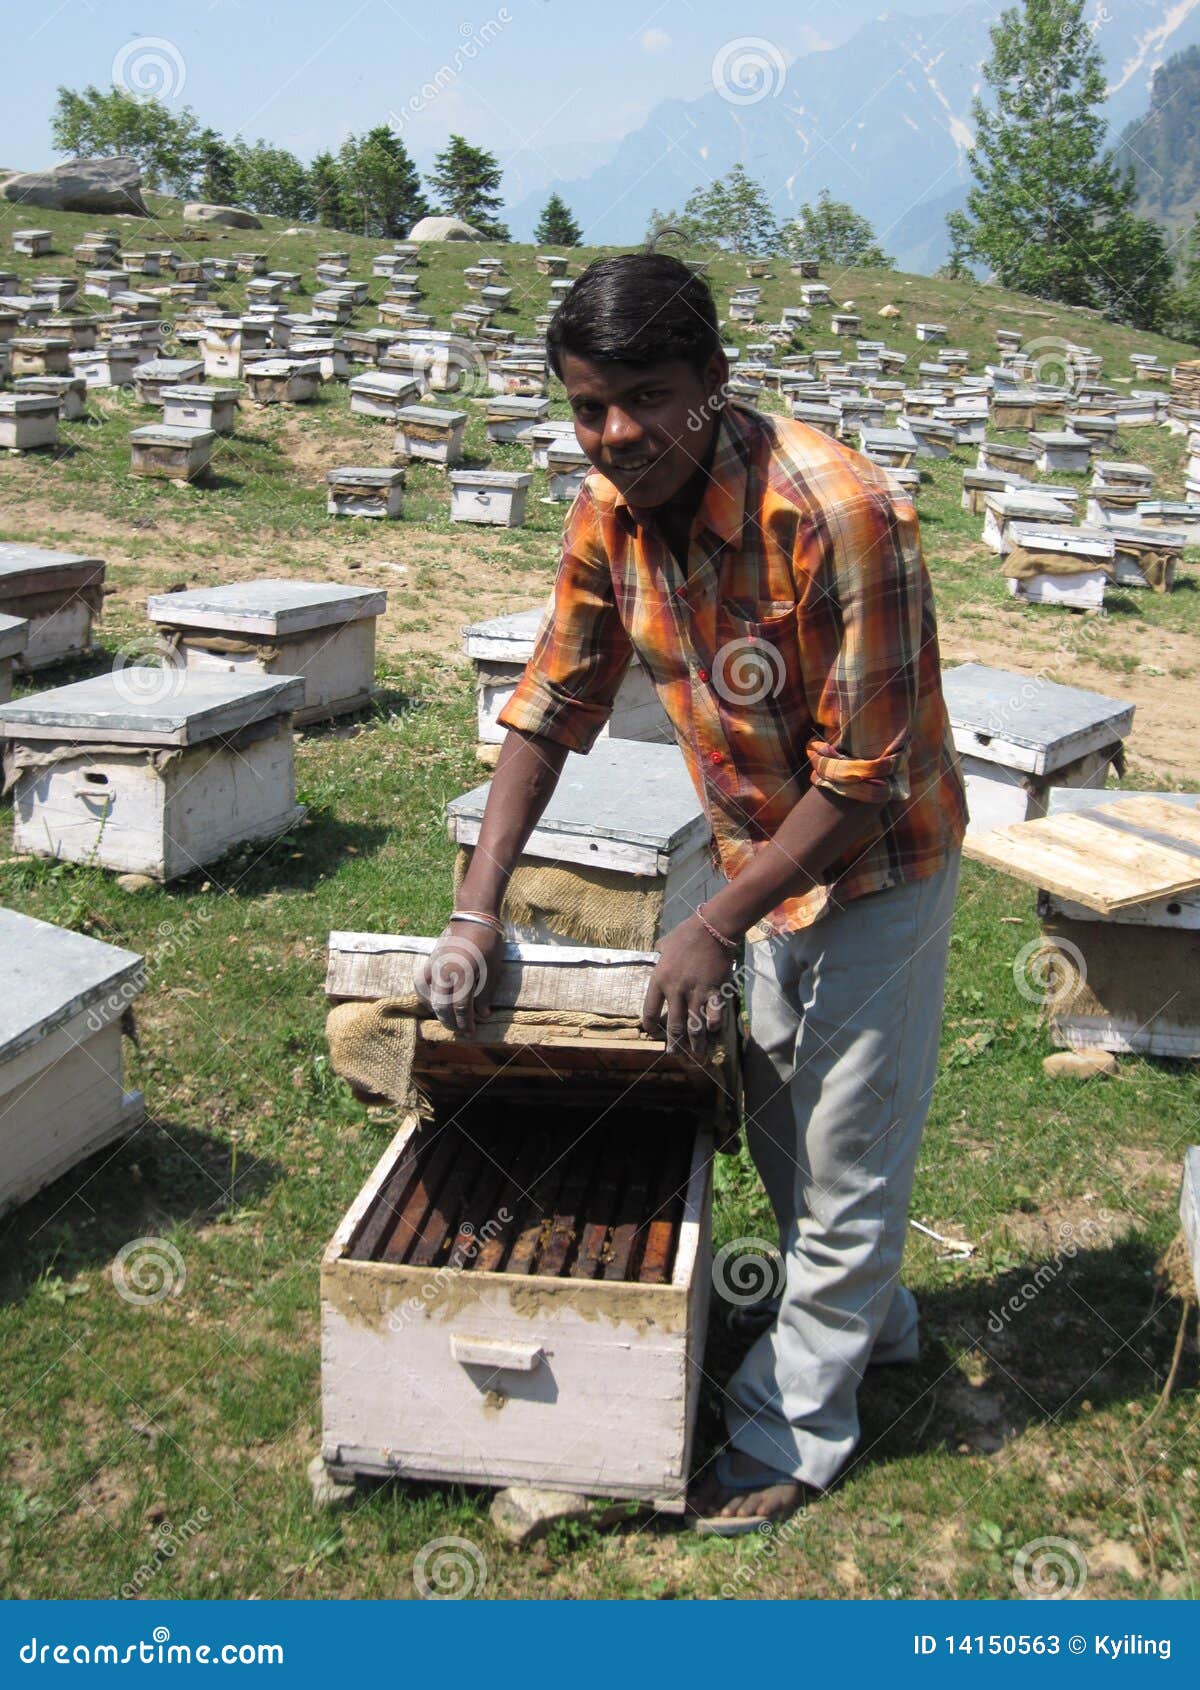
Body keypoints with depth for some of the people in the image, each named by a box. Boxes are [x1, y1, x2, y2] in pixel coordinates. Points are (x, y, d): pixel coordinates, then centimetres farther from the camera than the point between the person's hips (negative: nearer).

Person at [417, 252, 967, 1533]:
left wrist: (713, 930, -24)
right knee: (775, 1115, 22)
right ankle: (867, 1314, 48)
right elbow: (551, 706, -3)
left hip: (875, 863, -7)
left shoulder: (835, 515, -32)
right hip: (760, 851, 7)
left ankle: (795, 1430, 26)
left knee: (847, 1149, 6)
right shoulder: (607, 512, -10)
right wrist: (477, 909, -10)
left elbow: (859, 777, -28)